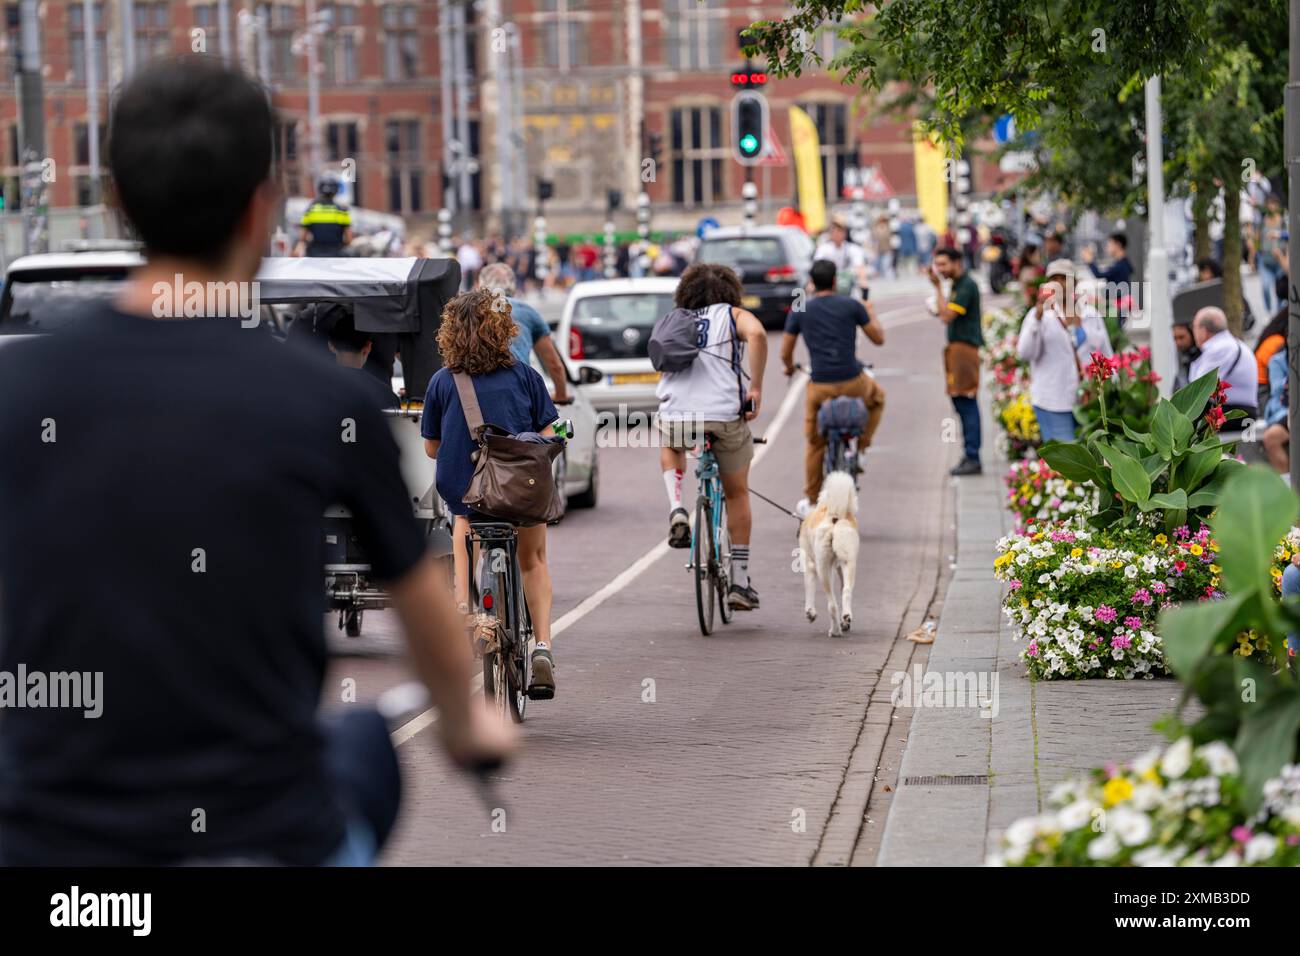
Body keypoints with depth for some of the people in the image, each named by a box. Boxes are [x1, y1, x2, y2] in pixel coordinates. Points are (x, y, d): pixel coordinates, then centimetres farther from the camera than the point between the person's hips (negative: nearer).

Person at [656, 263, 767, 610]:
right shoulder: (733, 316, 13)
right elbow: (757, 335, -11)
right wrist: (756, 389, -9)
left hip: (676, 417, 2)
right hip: (726, 415, -2)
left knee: (669, 449, 39)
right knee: (737, 495, 19)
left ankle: (676, 510, 13)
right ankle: (740, 582, 18)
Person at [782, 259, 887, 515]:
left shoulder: (799, 311, 2)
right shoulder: (852, 306, -1)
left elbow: (785, 352, 7)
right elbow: (879, 338, 10)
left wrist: (789, 367, 31)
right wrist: (871, 312, 29)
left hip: (820, 386, 1)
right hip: (853, 382, -1)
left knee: (814, 443, 15)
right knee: (877, 398, 34)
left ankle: (811, 501, 20)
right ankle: (862, 445, 23)